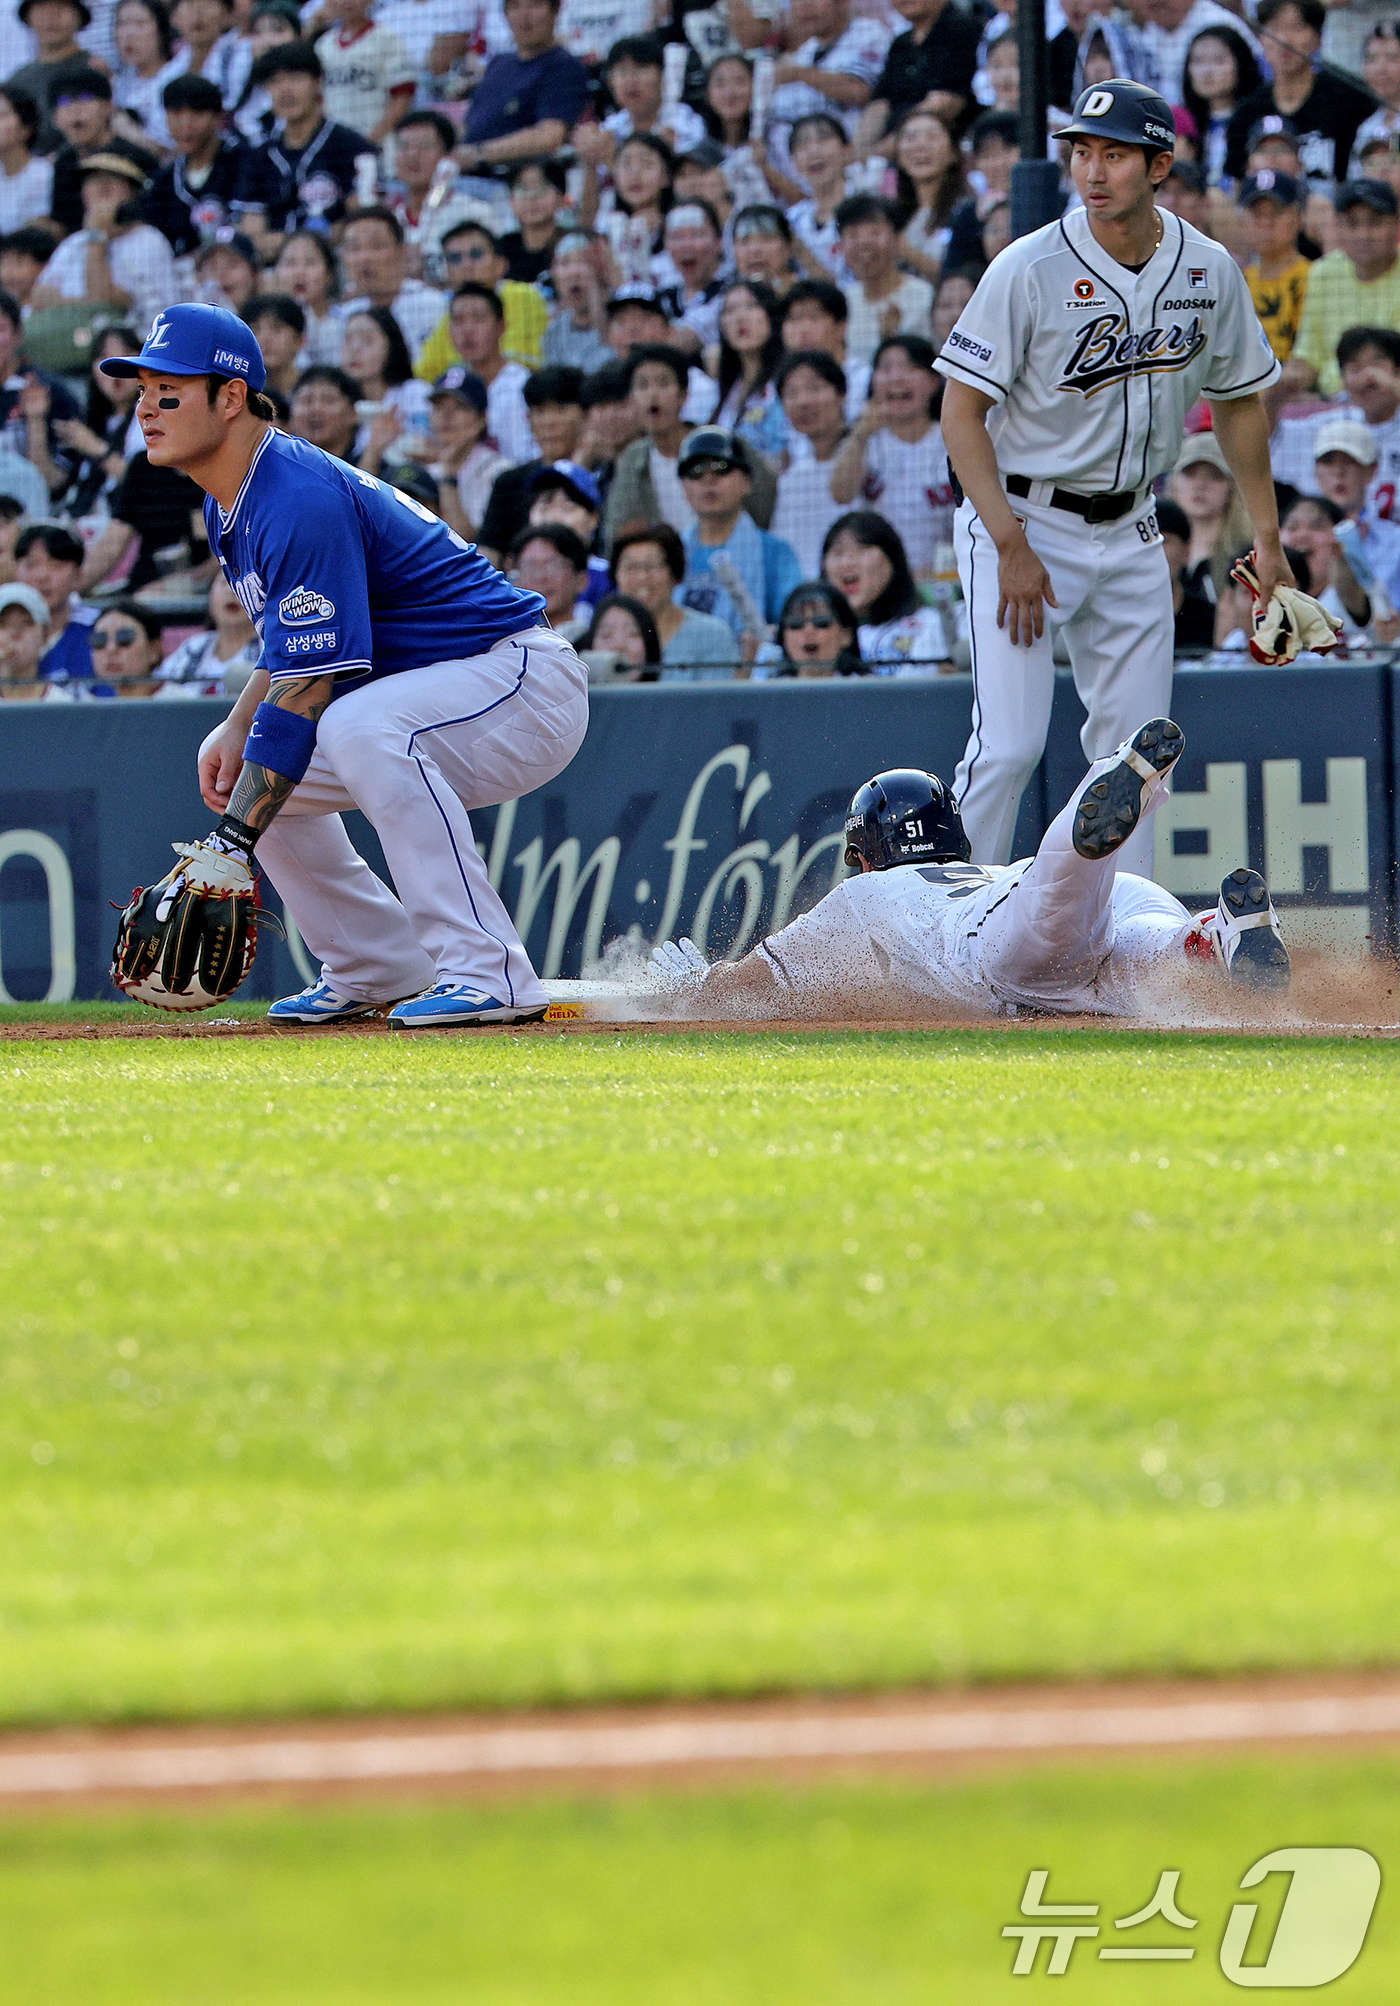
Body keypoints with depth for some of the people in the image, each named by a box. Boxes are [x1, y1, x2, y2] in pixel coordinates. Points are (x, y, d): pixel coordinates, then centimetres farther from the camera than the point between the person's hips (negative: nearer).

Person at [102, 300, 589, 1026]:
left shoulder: (301, 503, -25)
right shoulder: (232, 502, 7)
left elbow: (307, 690, -29)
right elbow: (296, 646, 19)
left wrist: (232, 846, -31)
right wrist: (236, 728, -1)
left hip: (524, 680, -10)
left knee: (361, 729, -37)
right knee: (244, 771, 8)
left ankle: (489, 974, -35)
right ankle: (378, 971, 17)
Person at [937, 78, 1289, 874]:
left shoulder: (1209, 271, -2)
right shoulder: (1030, 269, -17)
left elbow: (1239, 400, 13)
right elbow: (962, 412, -14)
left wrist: (1268, 540, 11)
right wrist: (1013, 546, -22)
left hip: (1131, 532, 5)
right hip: (1023, 518, -5)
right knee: (1008, 747, -14)